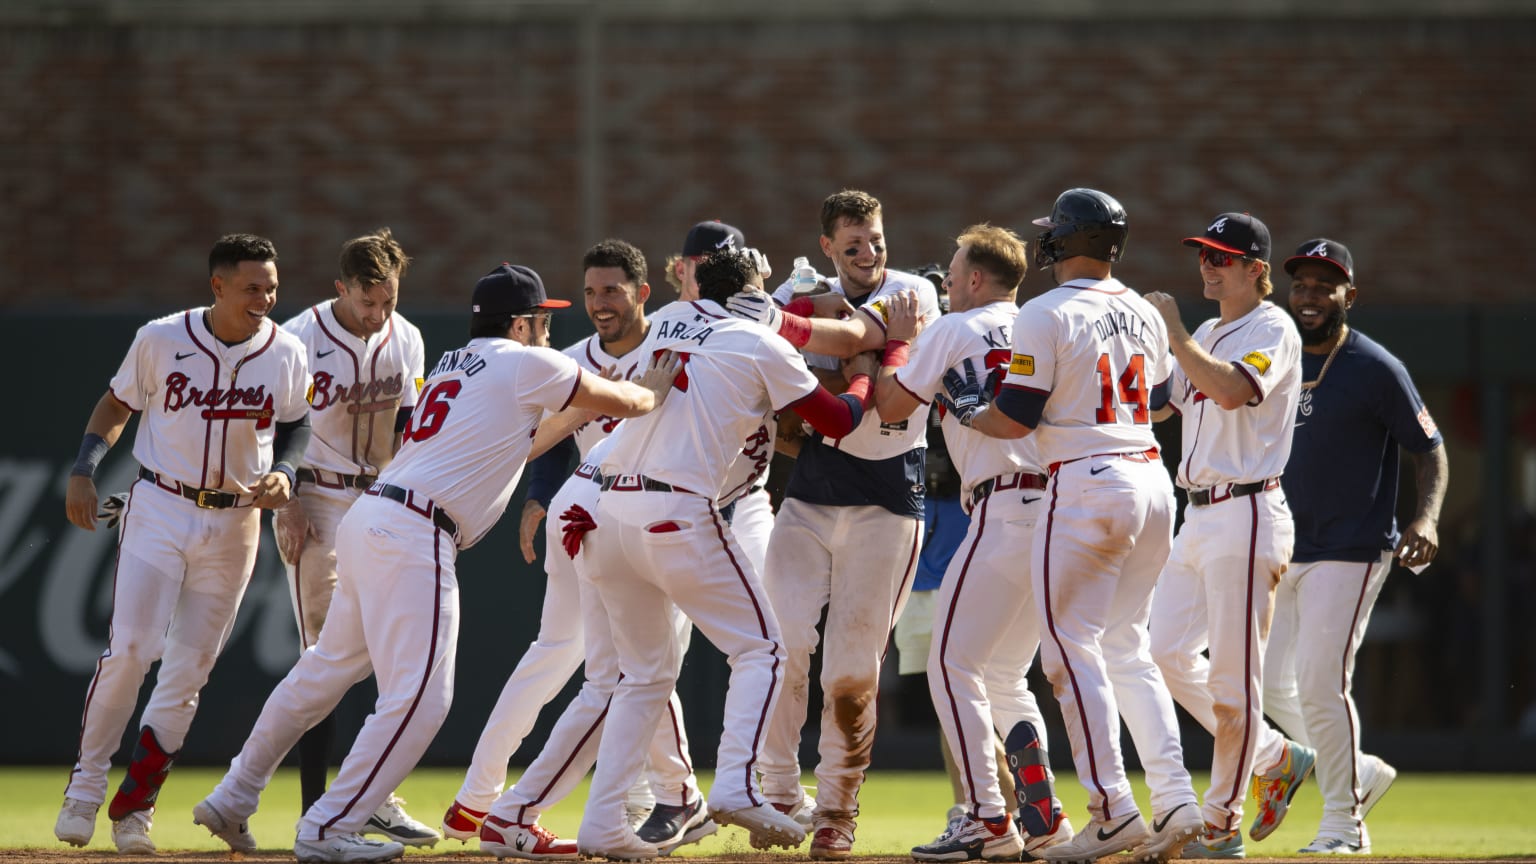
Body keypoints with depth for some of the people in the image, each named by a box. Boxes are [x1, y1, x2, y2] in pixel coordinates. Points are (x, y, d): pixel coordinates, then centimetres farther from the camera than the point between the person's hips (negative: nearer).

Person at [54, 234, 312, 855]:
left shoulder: (286, 355, -3)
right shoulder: (160, 339, -7)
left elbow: (296, 424, 11)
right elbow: (118, 403, 6)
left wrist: (283, 472, -8)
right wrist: (84, 470, -4)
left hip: (234, 523, 2)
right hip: (159, 511, -2)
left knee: (190, 667, 2)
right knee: (130, 648, -14)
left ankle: (134, 808, 12)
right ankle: (87, 783, 2)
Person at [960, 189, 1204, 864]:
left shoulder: (1046, 316, -10)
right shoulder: (1143, 314, 11)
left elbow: (1016, 420, -11)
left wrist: (968, 410, 9)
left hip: (1085, 488, -7)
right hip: (1151, 480, 7)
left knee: (1073, 650, -3)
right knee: (1126, 650, 16)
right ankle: (1175, 800, 7)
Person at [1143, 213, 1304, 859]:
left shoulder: (1272, 330, -8)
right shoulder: (1206, 337, 18)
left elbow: (1232, 391, -27)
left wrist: (1173, 333, -22)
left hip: (1246, 515, -9)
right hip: (1198, 515, 9)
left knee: (1233, 672, -5)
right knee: (1167, 653, 8)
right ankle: (1277, 758, 21)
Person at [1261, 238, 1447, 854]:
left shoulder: (1377, 369, -9)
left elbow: (1429, 448, -6)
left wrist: (1427, 518, -23)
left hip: (1350, 552, -7)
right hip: (1281, 553, 7)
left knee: (1320, 682, -11)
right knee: (1270, 685, 7)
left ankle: (1343, 822, 2)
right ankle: (1363, 772, 25)